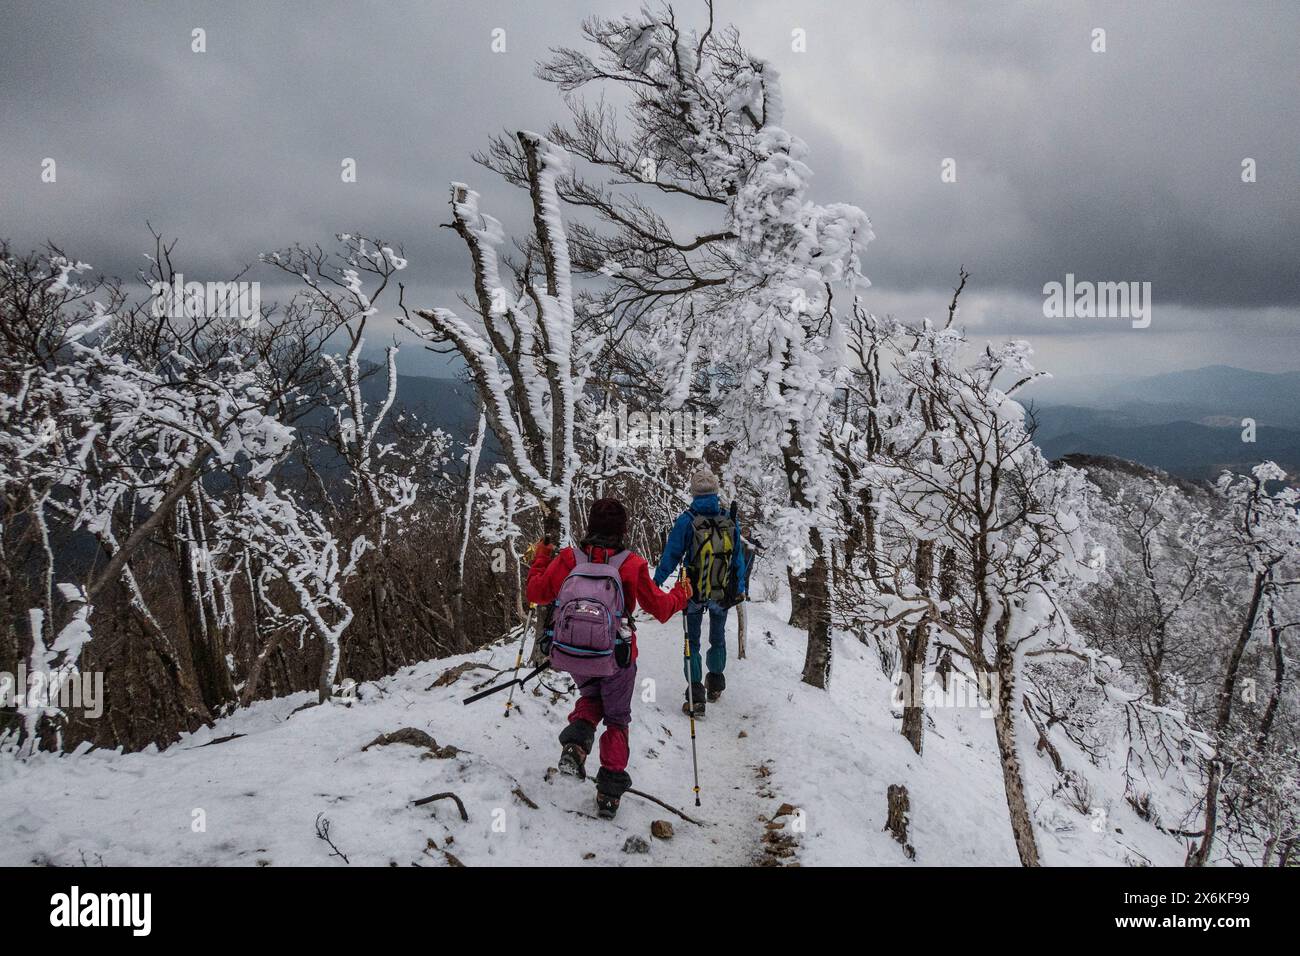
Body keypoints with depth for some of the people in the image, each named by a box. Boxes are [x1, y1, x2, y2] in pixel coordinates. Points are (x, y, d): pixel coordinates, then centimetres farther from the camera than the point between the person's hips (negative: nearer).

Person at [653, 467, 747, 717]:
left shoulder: (686, 521, -15)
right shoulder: (730, 521, -6)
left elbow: (671, 556, -10)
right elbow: (738, 558, 3)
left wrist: (655, 583, 3)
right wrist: (740, 589, 15)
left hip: (693, 593, -2)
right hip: (722, 593, 3)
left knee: (692, 642, 9)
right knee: (718, 639, 23)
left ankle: (695, 696, 1)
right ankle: (715, 684, 37)